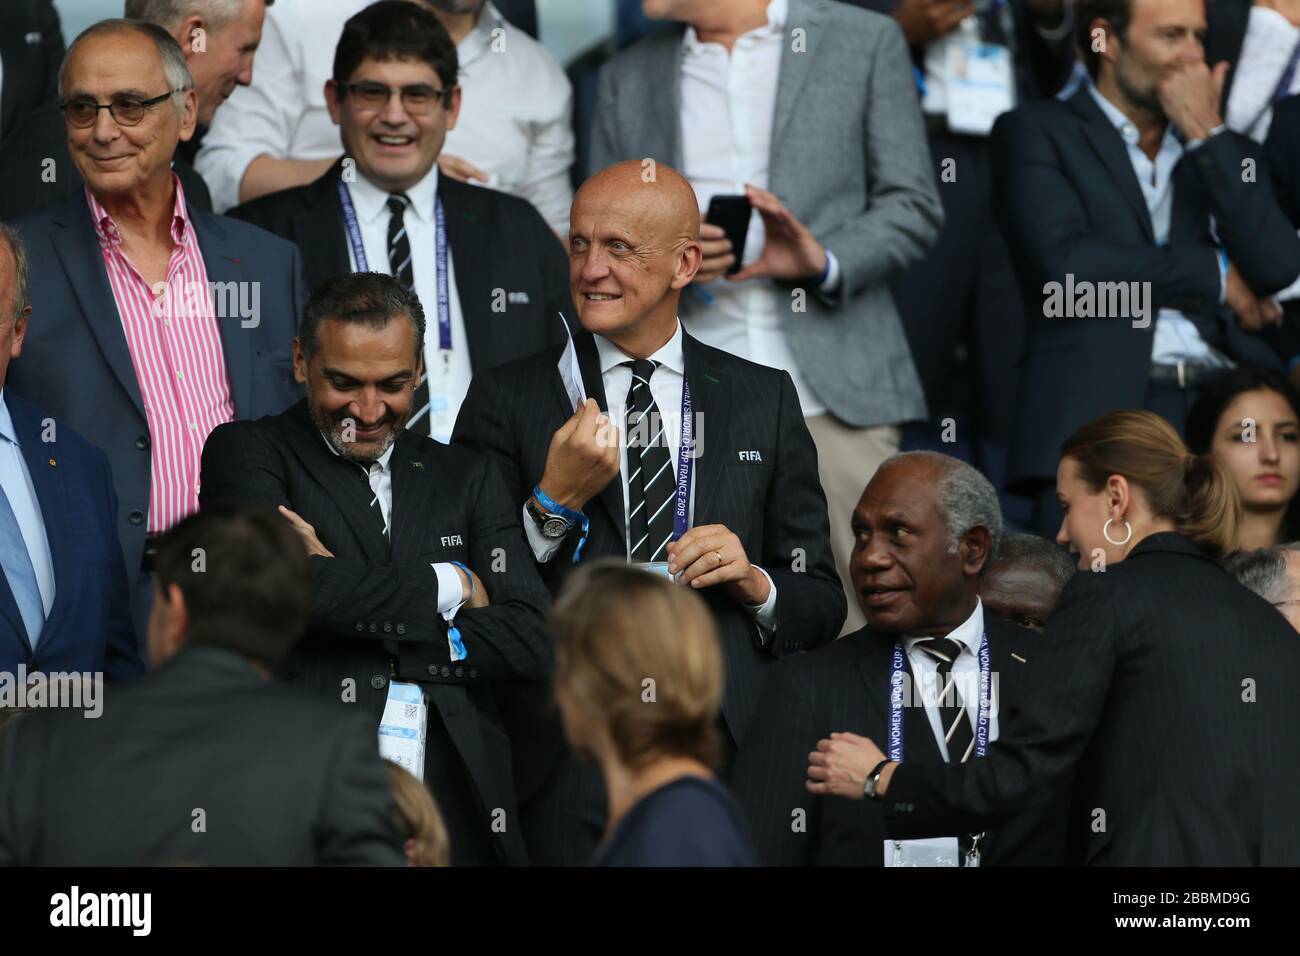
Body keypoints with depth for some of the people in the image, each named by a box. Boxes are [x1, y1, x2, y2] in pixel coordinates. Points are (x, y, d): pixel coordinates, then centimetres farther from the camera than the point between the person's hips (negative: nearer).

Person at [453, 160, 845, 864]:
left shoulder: (765, 400, 12)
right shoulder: (507, 401, 6)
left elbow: (822, 607, 15)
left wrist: (754, 583, -5)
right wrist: (553, 503, -12)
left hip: (731, 754, 1)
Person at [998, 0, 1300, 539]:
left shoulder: (1223, 153, 24)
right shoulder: (1036, 134, 10)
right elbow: (1066, 266, -8)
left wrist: (1205, 133, 4)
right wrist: (1214, 274, 2)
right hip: (1098, 411, -3)